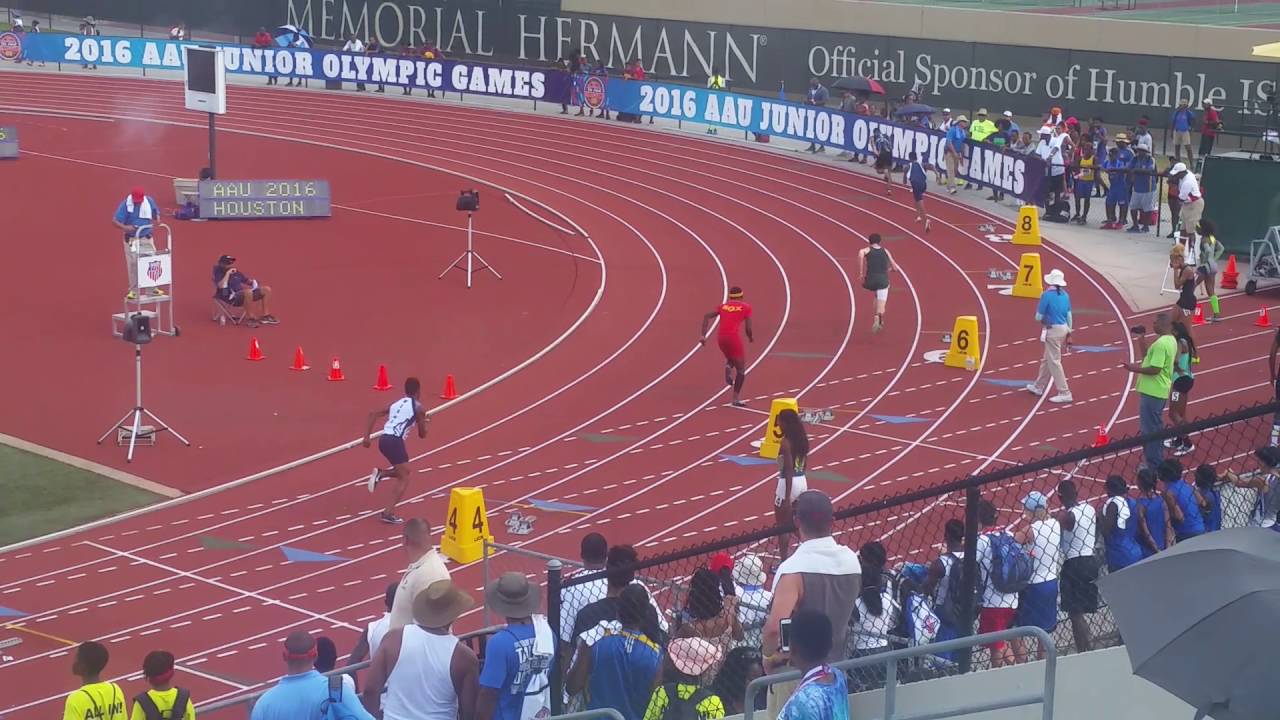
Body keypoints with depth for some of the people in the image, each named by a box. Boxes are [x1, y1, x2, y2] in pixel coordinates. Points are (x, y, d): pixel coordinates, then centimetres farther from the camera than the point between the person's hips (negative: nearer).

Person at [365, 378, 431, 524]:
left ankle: (380, 474, 2)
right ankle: (388, 513, -9)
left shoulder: (396, 404, 23)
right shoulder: (418, 407, 5)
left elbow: (373, 414, 16)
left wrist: (367, 437, 13)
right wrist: (424, 422, 32)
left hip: (383, 440, 7)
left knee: (403, 472, 26)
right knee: (404, 479, 2)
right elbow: (422, 435, 11)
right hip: (395, 441, -7)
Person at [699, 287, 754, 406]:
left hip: (721, 337, 5)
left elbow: (707, 316, 8)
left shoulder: (723, 305, 18)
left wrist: (702, 335, 7)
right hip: (733, 337, -5)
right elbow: (748, 329, 0)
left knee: (731, 358, 35)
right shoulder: (746, 307, 7)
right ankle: (736, 398, -2)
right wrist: (751, 337, 21)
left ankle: (728, 366, 1)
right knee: (741, 369, 7)